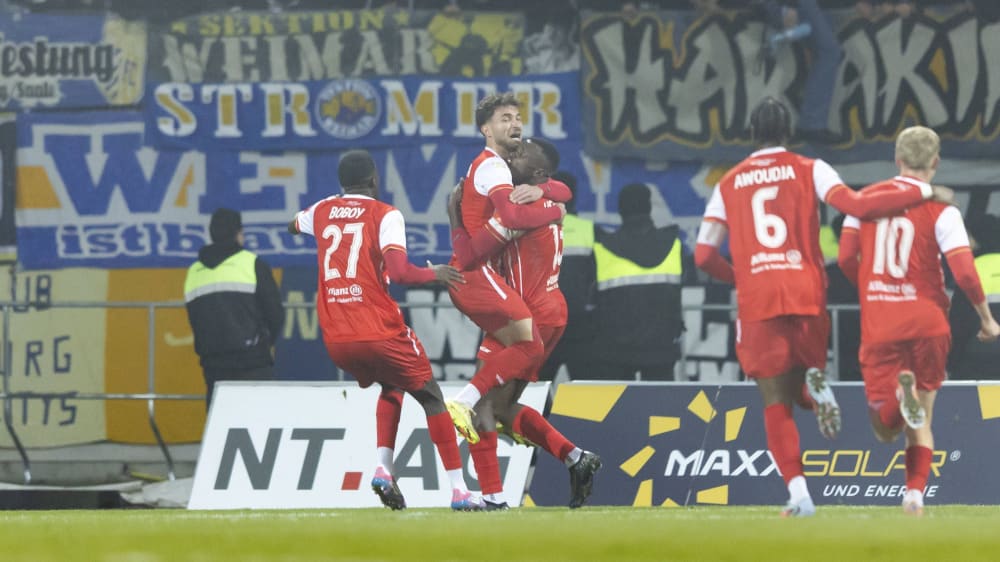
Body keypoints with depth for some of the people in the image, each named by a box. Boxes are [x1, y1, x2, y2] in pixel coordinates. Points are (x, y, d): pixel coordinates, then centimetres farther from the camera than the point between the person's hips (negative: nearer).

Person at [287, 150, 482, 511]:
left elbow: (294, 225, 37)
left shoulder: (322, 211, 12)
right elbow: (399, 272, -17)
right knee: (431, 398, 9)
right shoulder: (385, 214, -3)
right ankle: (459, 491, 1)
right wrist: (434, 274, 0)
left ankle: (383, 468, 8)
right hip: (380, 330, -5)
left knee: (392, 388, 29)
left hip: (335, 340, 5)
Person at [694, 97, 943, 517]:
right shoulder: (809, 170, 5)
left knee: (775, 403, 3)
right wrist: (923, 192, -2)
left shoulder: (729, 184, 11)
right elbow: (856, 206, -10)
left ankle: (798, 493, -15)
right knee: (798, 389, 18)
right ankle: (815, 383, -20)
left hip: (756, 303, 0)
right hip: (806, 296, 0)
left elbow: (704, 256, 8)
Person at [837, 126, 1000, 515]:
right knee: (921, 420, 17)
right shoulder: (940, 210, -5)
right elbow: (964, 273, -11)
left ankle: (899, 394, -29)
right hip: (926, 322, -1)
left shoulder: (866, 199, 5)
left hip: (878, 324, 1)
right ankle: (915, 493, 1)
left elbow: (846, 259, 3)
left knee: (885, 431, 3)